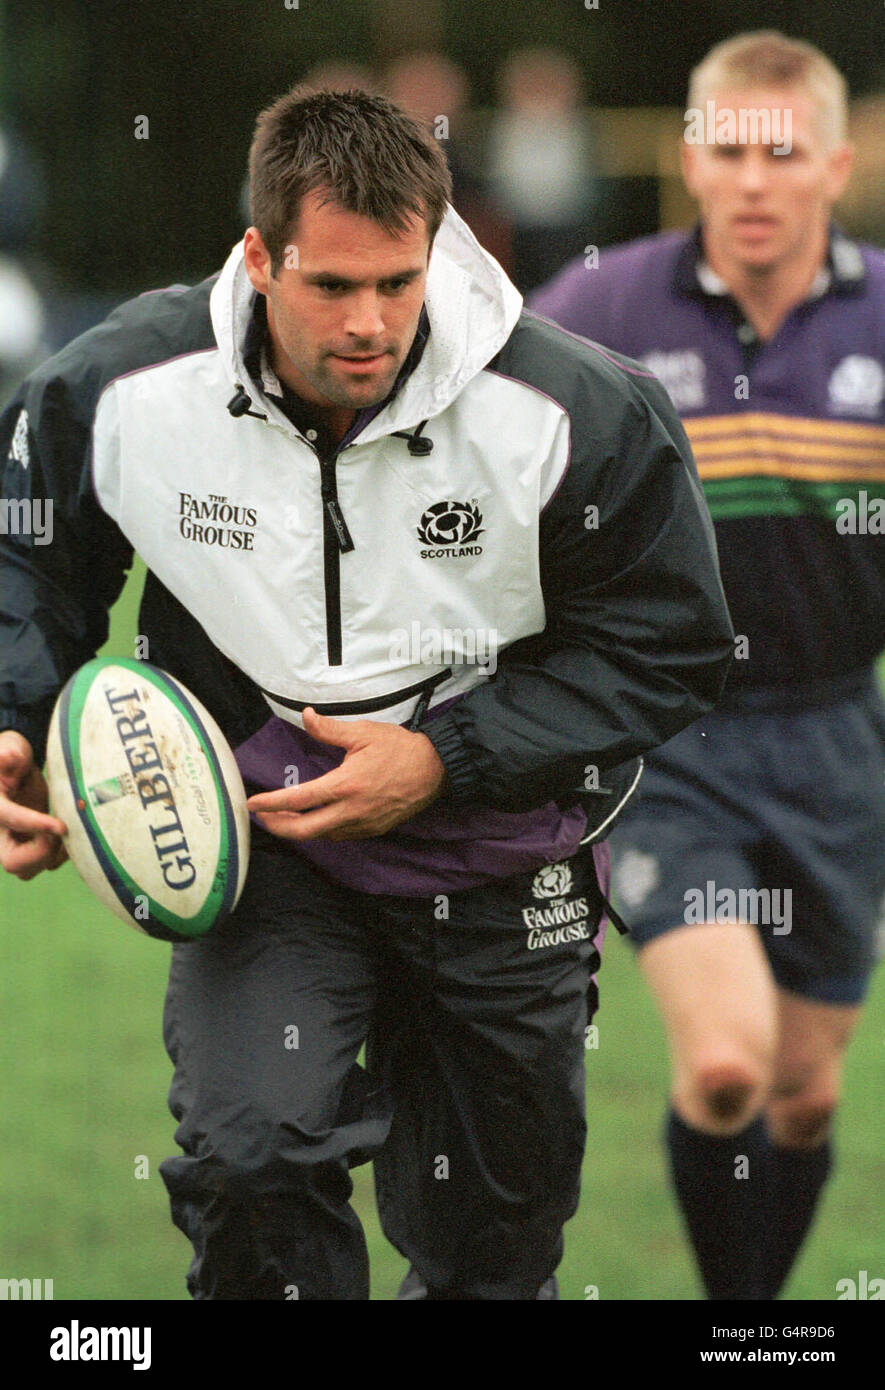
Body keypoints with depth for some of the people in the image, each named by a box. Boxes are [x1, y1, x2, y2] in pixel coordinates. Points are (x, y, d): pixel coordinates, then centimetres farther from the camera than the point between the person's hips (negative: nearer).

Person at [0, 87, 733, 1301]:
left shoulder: (578, 416, -20)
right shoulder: (123, 392, -15)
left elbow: (670, 646, -10)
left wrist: (444, 759, -19)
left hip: (499, 861, 1)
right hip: (264, 829, 0)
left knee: (494, 1250, 15)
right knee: (245, 1152, -26)